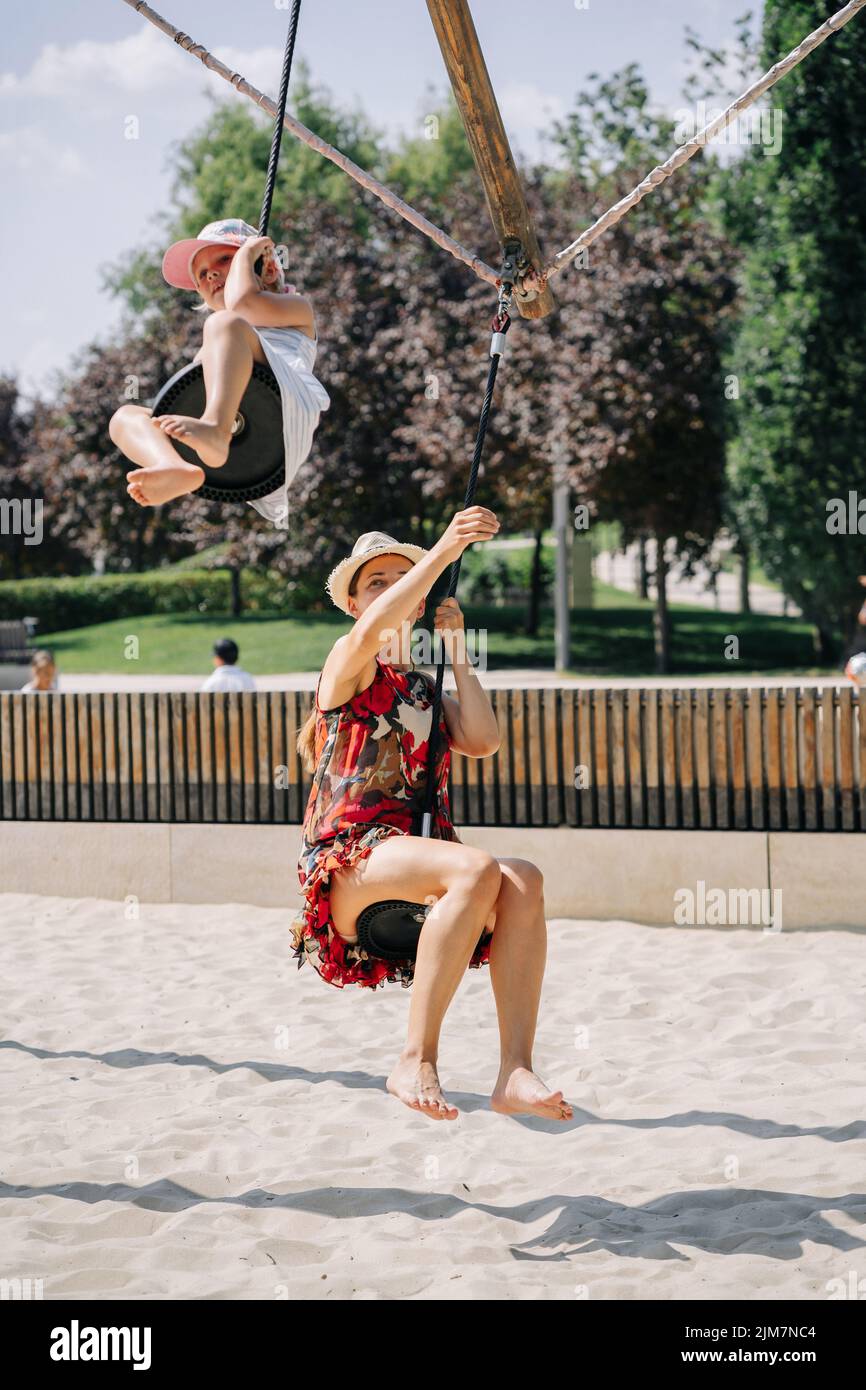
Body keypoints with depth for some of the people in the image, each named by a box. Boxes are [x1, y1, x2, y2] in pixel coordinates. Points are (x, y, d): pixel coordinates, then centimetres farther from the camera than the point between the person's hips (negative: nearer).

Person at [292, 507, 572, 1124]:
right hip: (351, 858, -6)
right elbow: (372, 630, -19)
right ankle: (416, 1062, -30)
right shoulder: (347, 664, 8)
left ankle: (516, 1073, -33)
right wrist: (445, 548, -24)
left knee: (523, 878, -25)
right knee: (477, 869, -34)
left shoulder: (426, 690, 26)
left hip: (420, 849, 6)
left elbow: (483, 740, 5)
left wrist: (457, 649, 10)